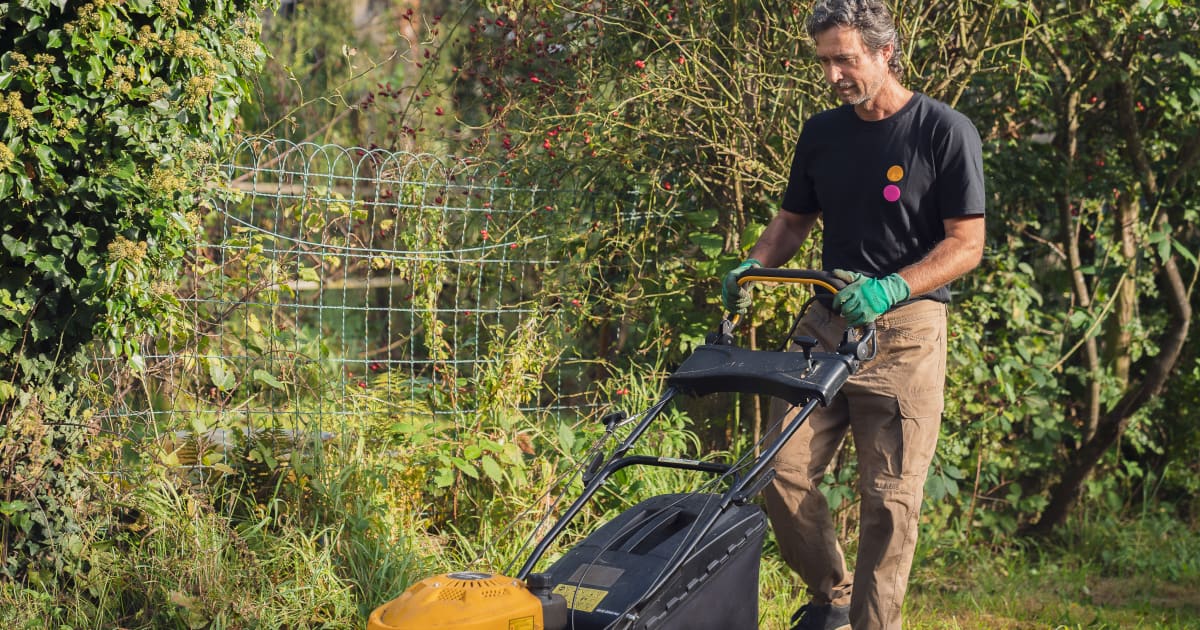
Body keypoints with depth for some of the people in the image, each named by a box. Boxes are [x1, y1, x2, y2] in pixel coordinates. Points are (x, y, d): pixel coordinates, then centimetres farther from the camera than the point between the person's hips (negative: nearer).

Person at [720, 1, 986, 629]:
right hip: (826, 320, 5)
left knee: (890, 497, -4)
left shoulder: (945, 131, -6)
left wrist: (889, 289, -23)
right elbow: (792, 221, 21)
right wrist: (752, 266, 0)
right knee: (784, 472, -3)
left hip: (904, 331, -5)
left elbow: (966, 244, -9)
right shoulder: (821, 133, 10)